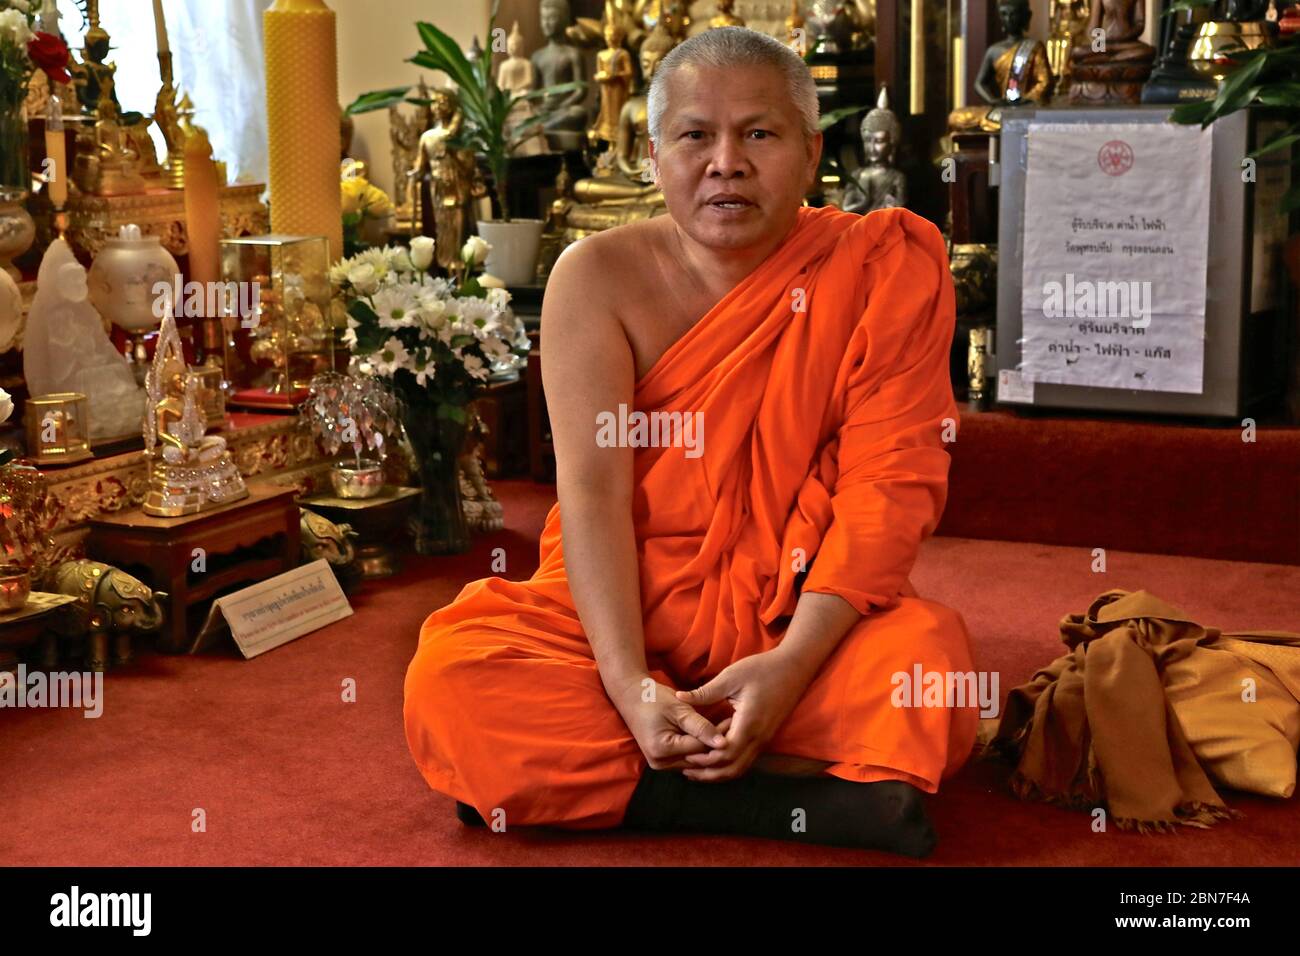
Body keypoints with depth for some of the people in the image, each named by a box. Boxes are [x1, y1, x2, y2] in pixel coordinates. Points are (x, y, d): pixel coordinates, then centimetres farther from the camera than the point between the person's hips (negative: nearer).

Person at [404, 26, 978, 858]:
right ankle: (817, 797, -25)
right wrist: (631, 686, -29)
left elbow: (889, 483, -13)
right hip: (626, 610, 1)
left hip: (804, 616, -1)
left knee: (932, 663, -32)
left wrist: (791, 662, -27)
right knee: (449, 682, -27)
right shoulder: (601, 277, -6)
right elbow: (594, 488, -15)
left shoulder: (884, 266, -6)